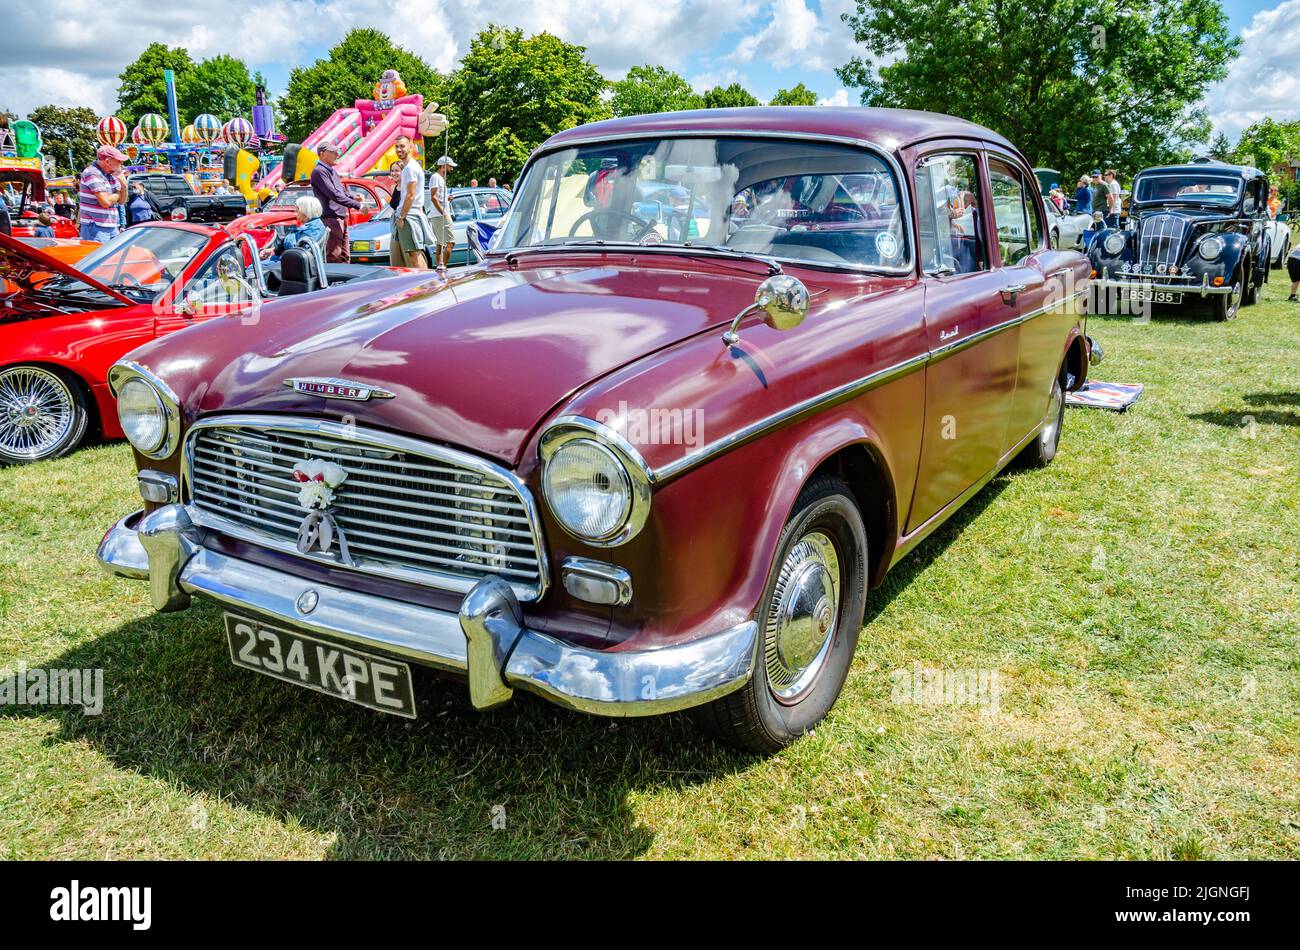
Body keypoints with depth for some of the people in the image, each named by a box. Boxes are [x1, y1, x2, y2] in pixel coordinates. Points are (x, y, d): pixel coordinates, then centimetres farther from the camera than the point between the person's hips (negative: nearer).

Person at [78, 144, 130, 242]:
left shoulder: (111, 175, 13)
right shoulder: (92, 174, -12)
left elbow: (122, 201, 17)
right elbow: (105, 202, -21)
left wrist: (124, 185, -2)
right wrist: (118, 193, -1)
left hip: (112, 228, 8)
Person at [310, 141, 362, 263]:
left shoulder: (332, 171, 19)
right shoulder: (319, 171, -11)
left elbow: (342, 192, 26)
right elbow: (334, 195, -19)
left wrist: (353, 197, 4)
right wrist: (357, 205, -18)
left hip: (341, 219, 10)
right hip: (330, 219, -10)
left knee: (344, 257, 13)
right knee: (334, 259, -13)